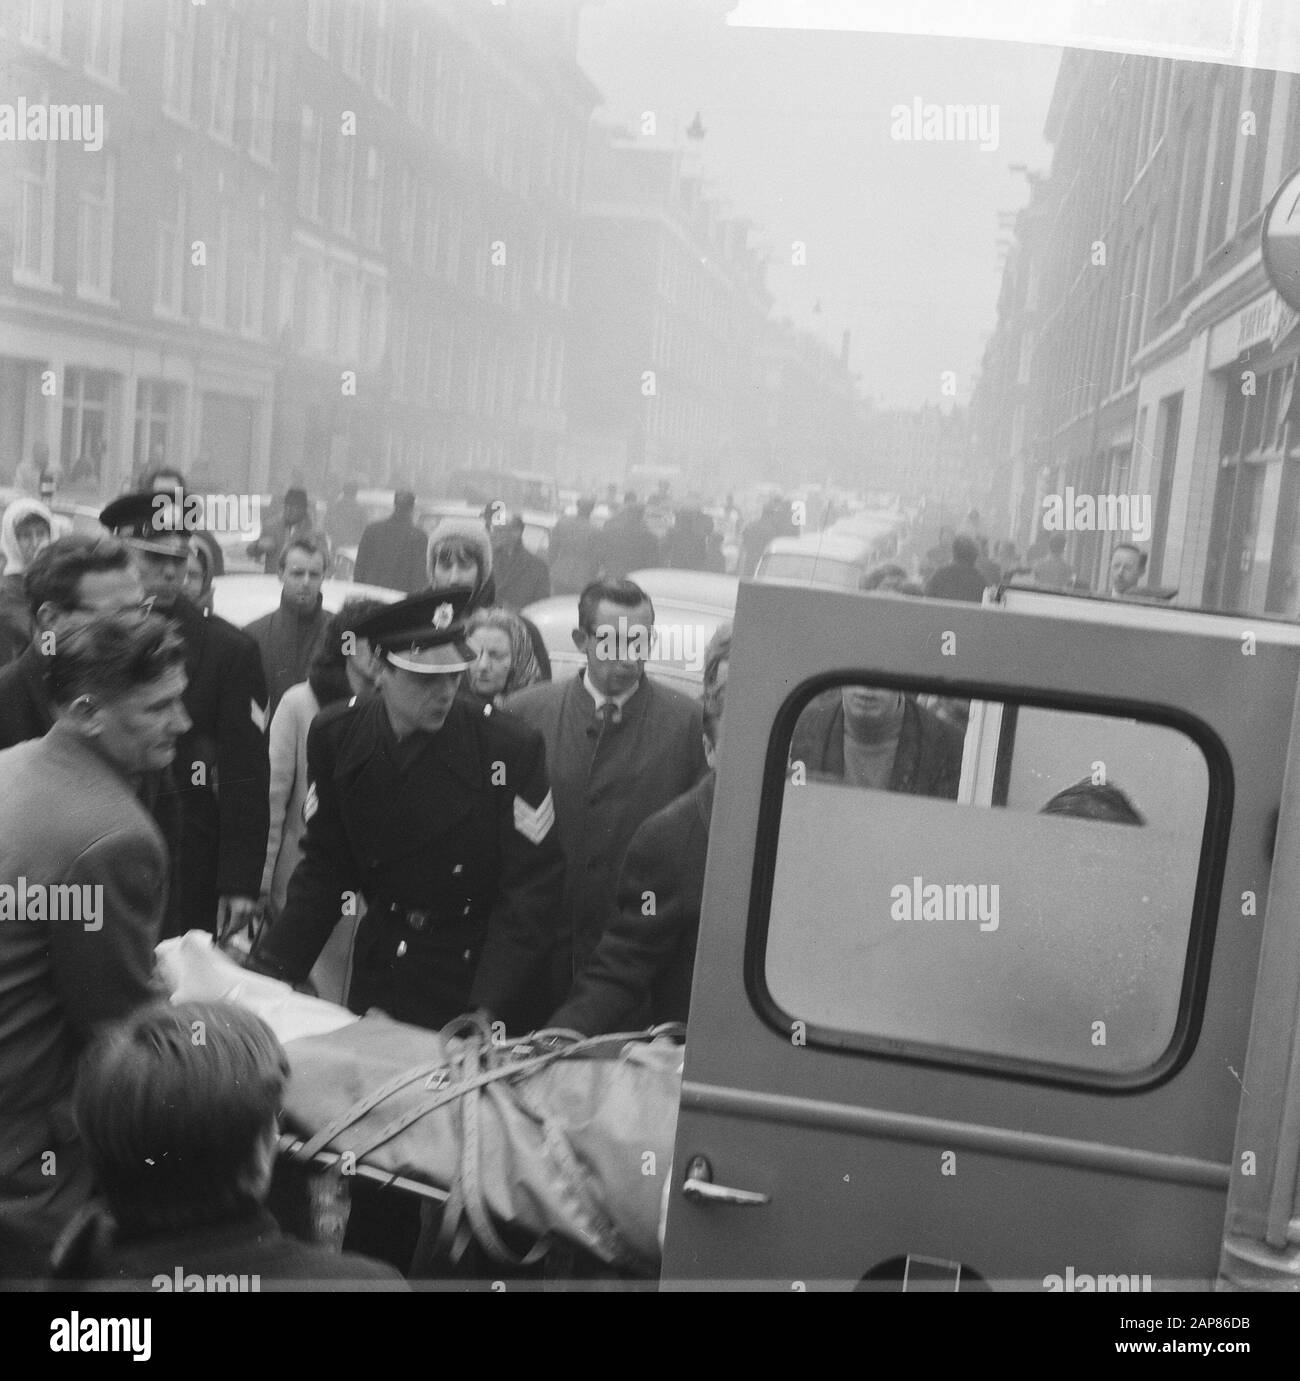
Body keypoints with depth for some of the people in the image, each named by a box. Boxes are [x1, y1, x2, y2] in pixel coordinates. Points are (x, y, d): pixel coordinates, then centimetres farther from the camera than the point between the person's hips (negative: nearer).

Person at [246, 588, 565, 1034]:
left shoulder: (511, 747, -18)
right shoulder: (336, 736, -7)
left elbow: (531, 888, -16)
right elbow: (324, 866, 0)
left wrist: (490, 1008, -25)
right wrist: (269, 968, -10)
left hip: (472, 977, -3)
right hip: (378, 973, 3)